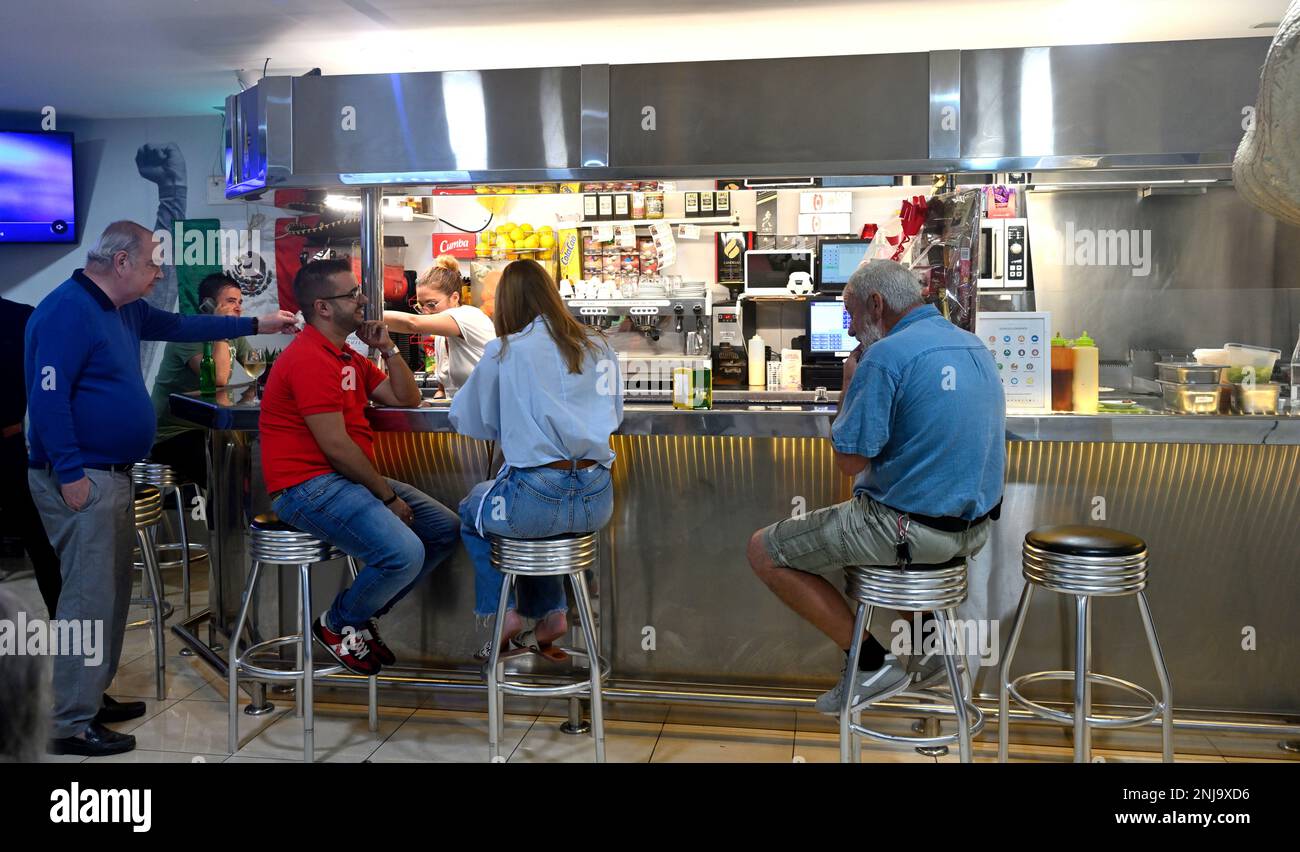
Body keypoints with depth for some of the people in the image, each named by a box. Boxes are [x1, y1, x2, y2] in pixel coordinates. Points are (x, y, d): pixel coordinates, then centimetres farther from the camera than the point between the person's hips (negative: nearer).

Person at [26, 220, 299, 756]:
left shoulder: (123, 309, 14)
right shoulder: (66, 311, -17)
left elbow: (181, 326, 27)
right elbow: (48, 397, -22)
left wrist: (257, 325, 27)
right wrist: (71, 474, -23)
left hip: (114, 474, 10)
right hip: (81, 479, -10)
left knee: (113, 591, 16)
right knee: (89, 598, -7)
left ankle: (92, 697, 27)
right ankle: (71, 726, 1)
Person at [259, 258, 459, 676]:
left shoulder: (347, 356, 16)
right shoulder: (310, 359, -16)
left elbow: (408, 399, 19)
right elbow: (336, 446, -20)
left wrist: (388, 348, 7)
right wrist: (387, 496, -12)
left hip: (349, 478, 11)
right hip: (309, 486, -11)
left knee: (445, 529, 7)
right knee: (405, 554, -27)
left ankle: (362, 614, 15)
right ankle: (337, 624, 2)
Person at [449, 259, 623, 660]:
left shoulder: (504, 351, -3)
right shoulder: (599, 346, 8)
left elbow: (465, 419, 9)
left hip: (537, 499, -4)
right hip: (598, 501, 5)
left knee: (472, 509, 30)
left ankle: (501, 614, 20)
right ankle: (549, 613, 28)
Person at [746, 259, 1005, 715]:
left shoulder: (887, 356, -19)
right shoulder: (975, 347, 9)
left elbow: (849, 459, -16)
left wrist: (849, 385, -4)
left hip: (913, 531, -9)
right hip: (974, 527, 9)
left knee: (764, 551, 3)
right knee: (858, 515, 37)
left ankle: (873, 663, 3)